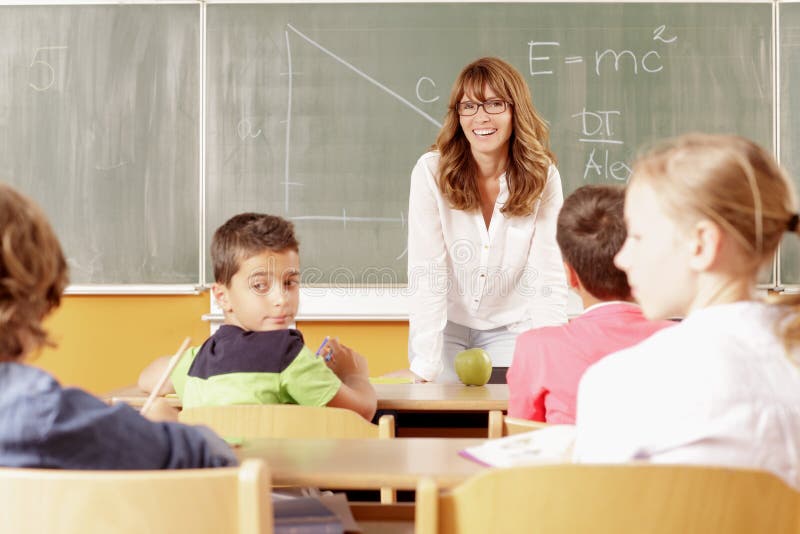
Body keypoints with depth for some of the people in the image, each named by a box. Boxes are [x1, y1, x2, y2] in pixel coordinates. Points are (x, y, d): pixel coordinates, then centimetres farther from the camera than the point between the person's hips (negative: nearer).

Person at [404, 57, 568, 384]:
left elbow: (548, 280, -15)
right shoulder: (431, 172, -19)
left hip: (509, 329, 1)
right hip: (446, 327, -1)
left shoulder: (543, 176, -13)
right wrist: (424, 367, -27)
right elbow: (427, 276, -21)